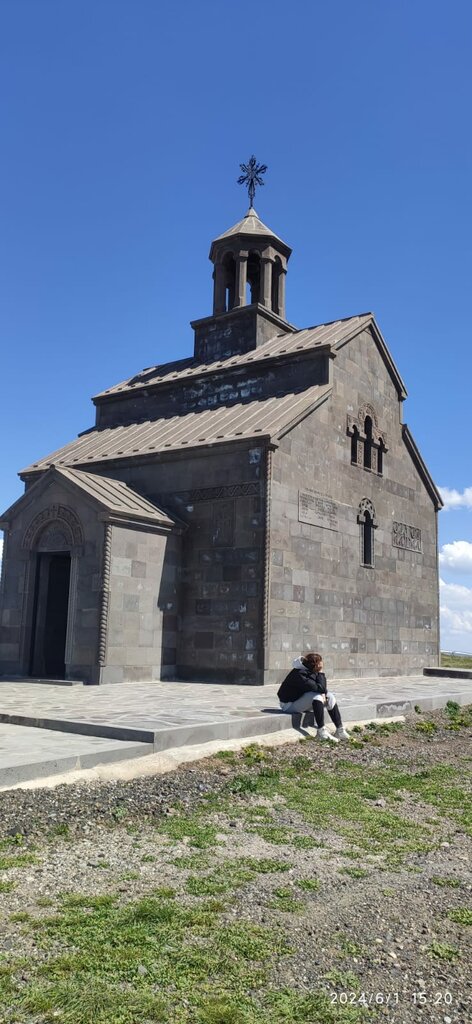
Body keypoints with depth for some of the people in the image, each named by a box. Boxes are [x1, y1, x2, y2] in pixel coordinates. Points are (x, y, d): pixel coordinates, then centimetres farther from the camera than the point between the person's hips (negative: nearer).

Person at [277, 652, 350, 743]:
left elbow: (324, 688, 2)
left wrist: (323, 693, -19)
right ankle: (321, 731, -26)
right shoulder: (299, 674, -30)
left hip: (303, 699, 9)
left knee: (330, 697, -1)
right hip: (289, 704, -9)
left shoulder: (312, 671, -3)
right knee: (317, 697, -31)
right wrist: (320, 672, -23)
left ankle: (340, 730, 0)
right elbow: (319, 688, -33)